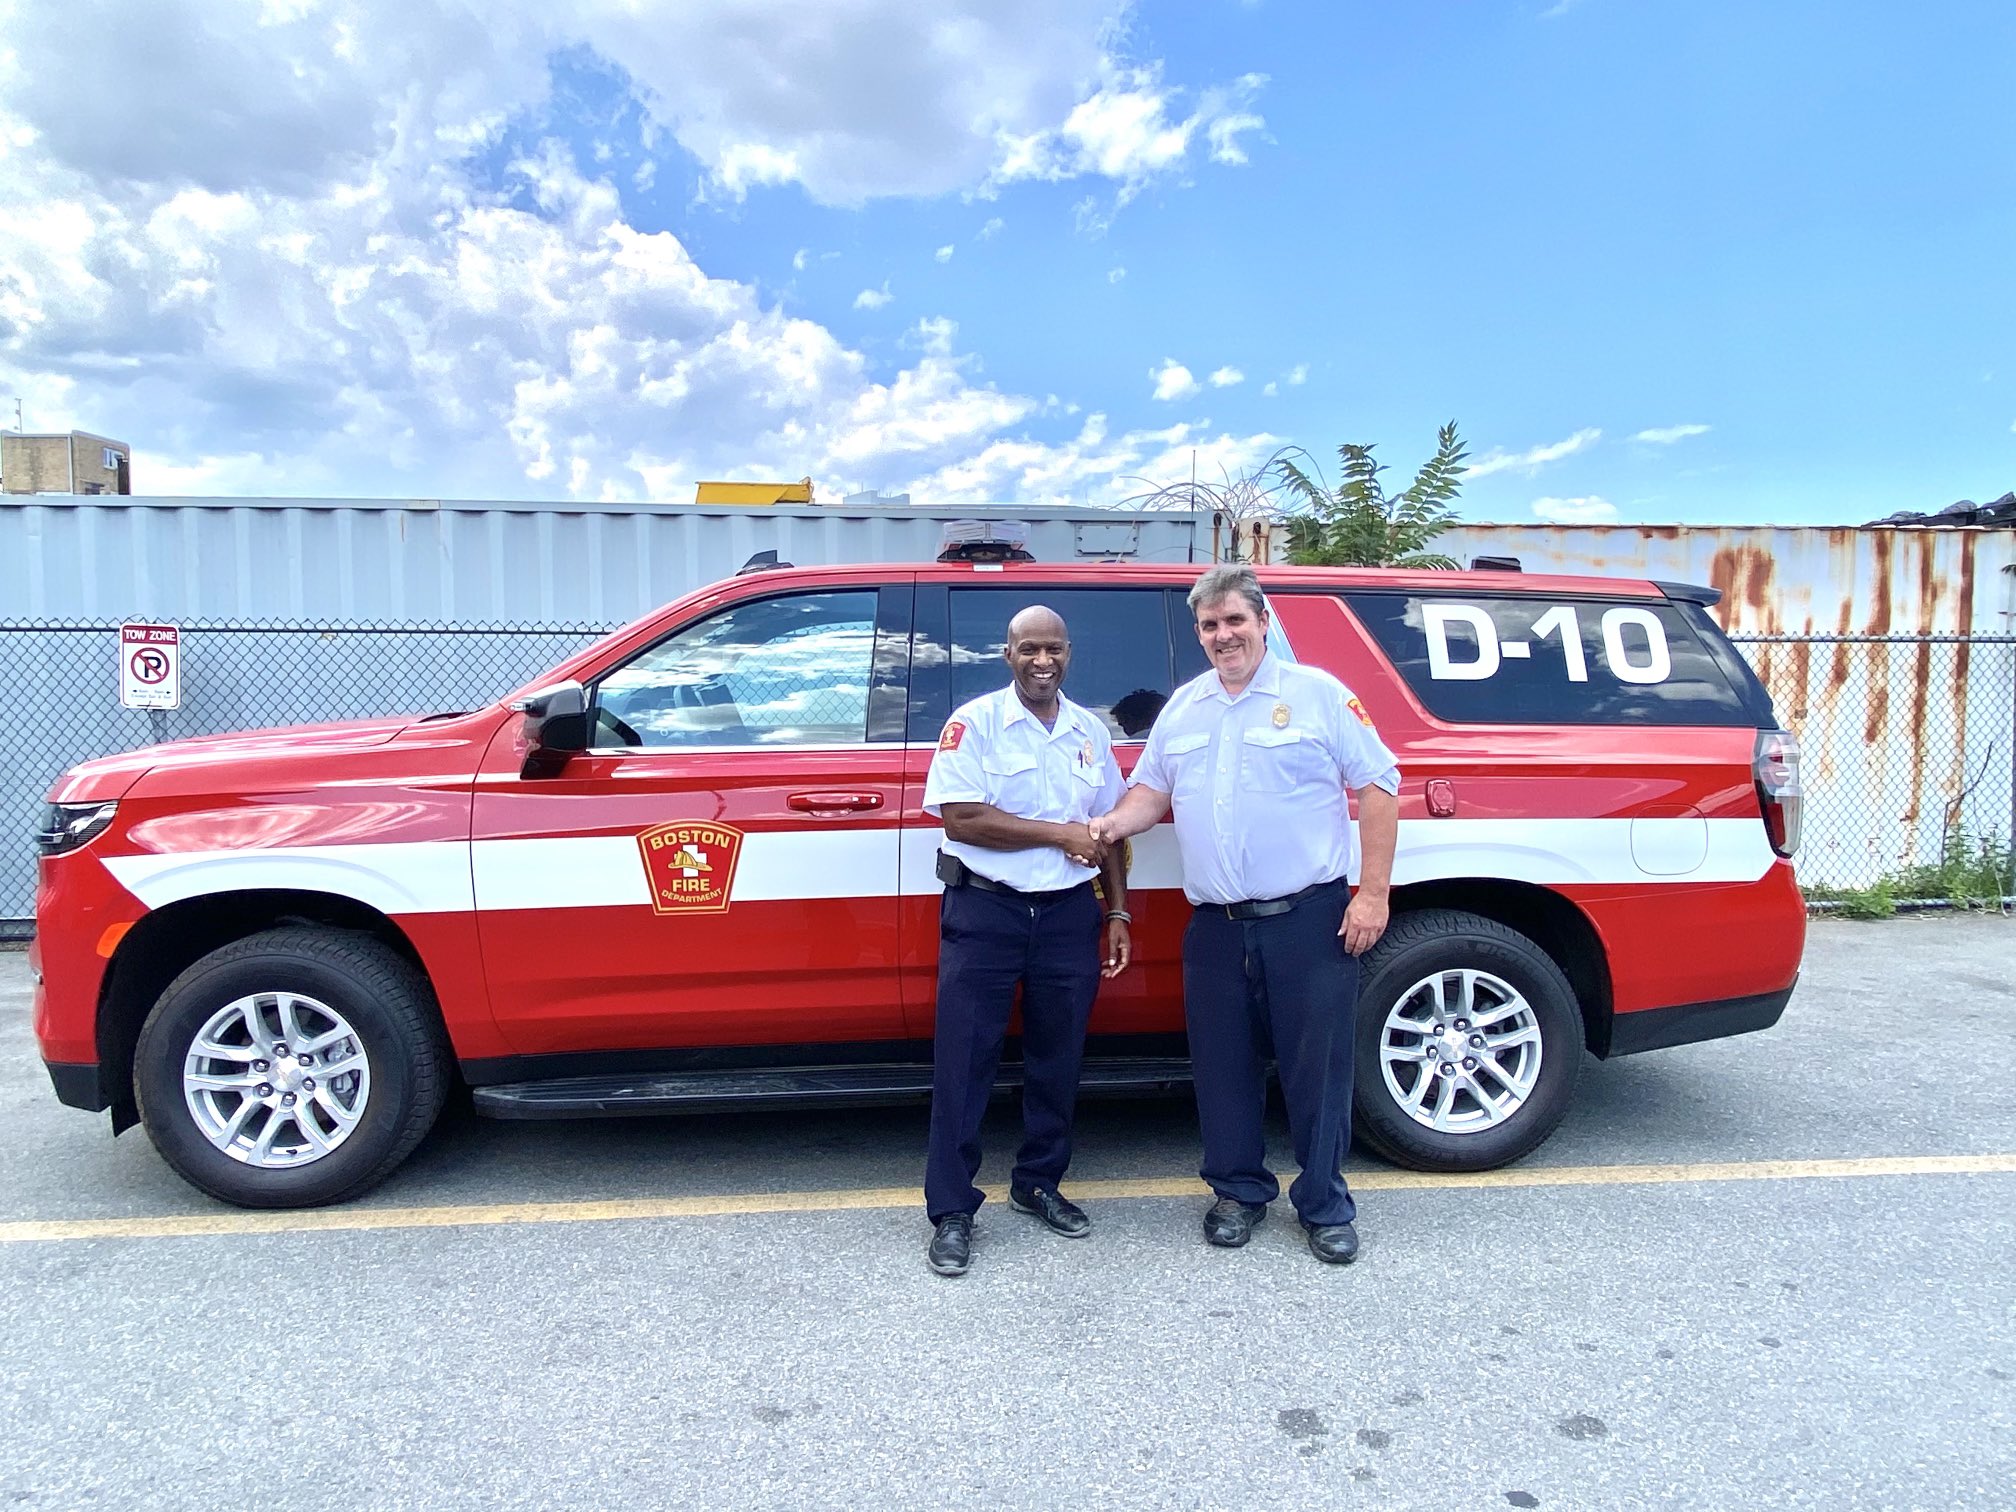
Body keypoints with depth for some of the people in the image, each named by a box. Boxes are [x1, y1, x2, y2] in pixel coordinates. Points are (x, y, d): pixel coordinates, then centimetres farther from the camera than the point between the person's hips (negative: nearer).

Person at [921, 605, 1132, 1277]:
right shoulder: (974, 723, -6)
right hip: (985, 911, -4)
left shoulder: (1091, 733, 11)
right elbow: (961, 819, -15)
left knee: (1057, 1060, 12)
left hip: (1069, 913, 5)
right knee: (963, 1062, -1)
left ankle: (1038, 1184, 30)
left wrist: (1118, 912, 11)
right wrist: (1057, 833, -14)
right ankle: (951, 1211, 10)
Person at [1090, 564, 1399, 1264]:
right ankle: (1240, 1190, 30)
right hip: (1216, 928, 4)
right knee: (1223, 1067, 12)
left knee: (1316, 1066, 4)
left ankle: (1325, 1205, 22)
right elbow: (1153, 789, 18)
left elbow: (1378, 788, -4)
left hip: (1310, 919, -4)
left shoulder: (1317, 694, -2)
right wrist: (1112, 824, -5)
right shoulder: (1183, 707, 13)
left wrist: (1372, 895, -9)